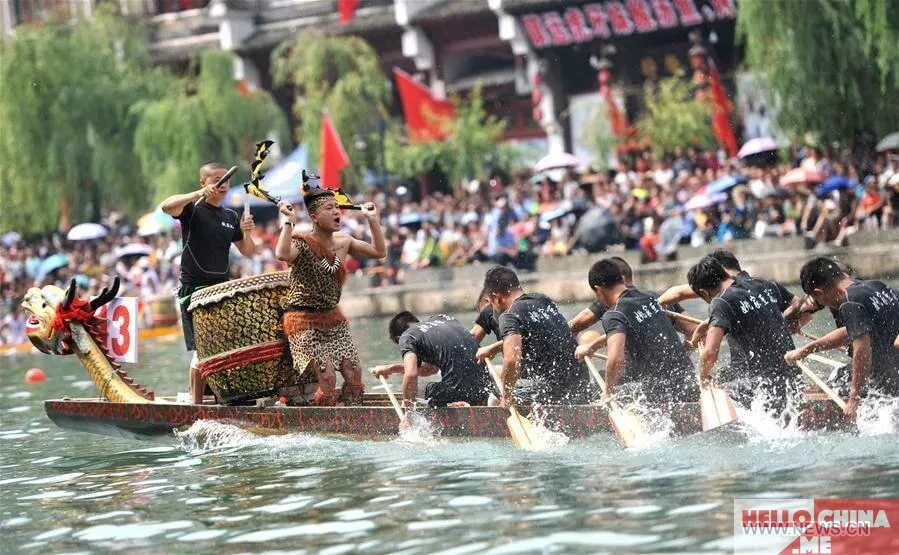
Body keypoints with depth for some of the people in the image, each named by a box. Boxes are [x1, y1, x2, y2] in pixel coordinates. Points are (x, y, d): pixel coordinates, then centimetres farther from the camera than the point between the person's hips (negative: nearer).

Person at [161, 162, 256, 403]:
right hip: (194, 288, -6)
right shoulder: (193, 209, -3)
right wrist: (200, 194, -28)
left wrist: (246, 233, -4)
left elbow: (248, 252, 16)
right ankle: (196, 406, -4)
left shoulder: (230, 216, 14)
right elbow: (166, 206, -24)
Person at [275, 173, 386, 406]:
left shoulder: (343, 242, 5)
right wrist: (289, 221, -32)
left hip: (333, 318, 7)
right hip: (304, 320, -7)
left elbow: (379, 252, 11)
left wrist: (372, 220, 6)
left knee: (354, 374, -4)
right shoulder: (302, 243, -15)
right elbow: (283, 254, -38)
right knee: (327, 378, -16)